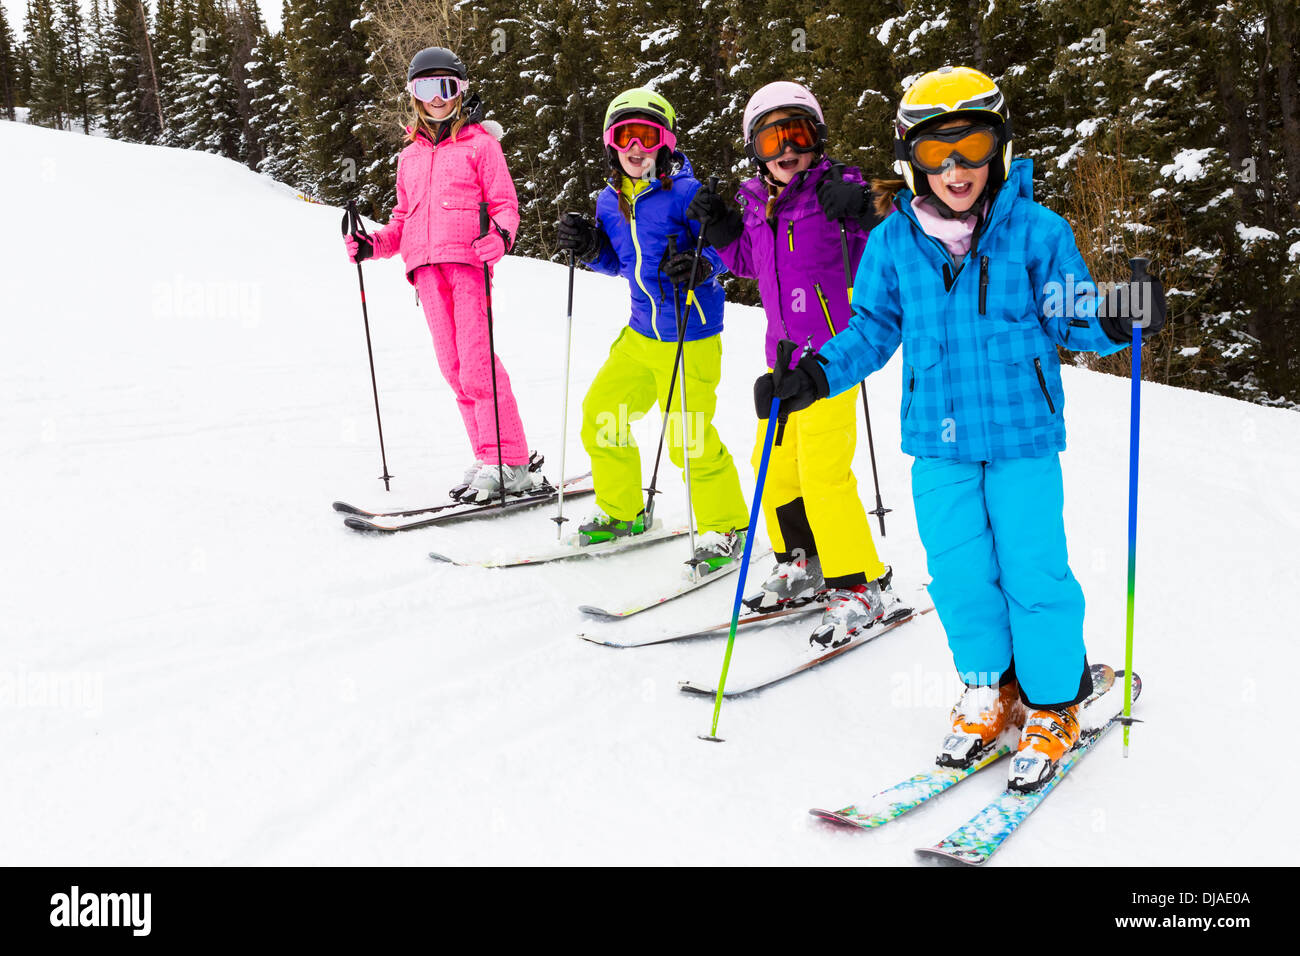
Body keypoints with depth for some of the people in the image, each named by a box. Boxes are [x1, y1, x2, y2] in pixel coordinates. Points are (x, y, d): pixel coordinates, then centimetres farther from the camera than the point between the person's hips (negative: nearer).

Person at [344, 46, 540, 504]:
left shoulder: (479, 143, 7)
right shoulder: (410, 156, 24)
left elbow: (505, 204, 2)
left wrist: (500, 235, -19)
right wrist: (371, 244, 11)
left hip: (468, 261, -6)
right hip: (426, 268, 6)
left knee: (477, 366, -14)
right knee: (454, 368, 1)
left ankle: (512, 464, -9)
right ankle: (488, 459, 7)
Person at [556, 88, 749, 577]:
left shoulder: (685, 192, -13)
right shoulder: (609, 201, 8)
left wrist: (699, 266, -30)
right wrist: (589, 247, 1)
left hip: (690, 338, -7)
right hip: (640, 334, 8)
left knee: (689, 439, -8)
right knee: (600, 417, 11)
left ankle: (726, 528, 13)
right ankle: (622, 511, 31)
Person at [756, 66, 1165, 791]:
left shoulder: (1038, 233, -5)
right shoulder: (894, 242, 1)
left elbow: (1070, 322, 1)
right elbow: (873, 328, 9)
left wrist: (1115, 324, -19)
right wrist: (817, 373, -3)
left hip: (1022, 433, -2)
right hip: (939, 438, 3)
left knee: (1033, 572, 1)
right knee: (958, 571, 9)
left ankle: (1053, 707, 22)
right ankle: (989, 690, 31)